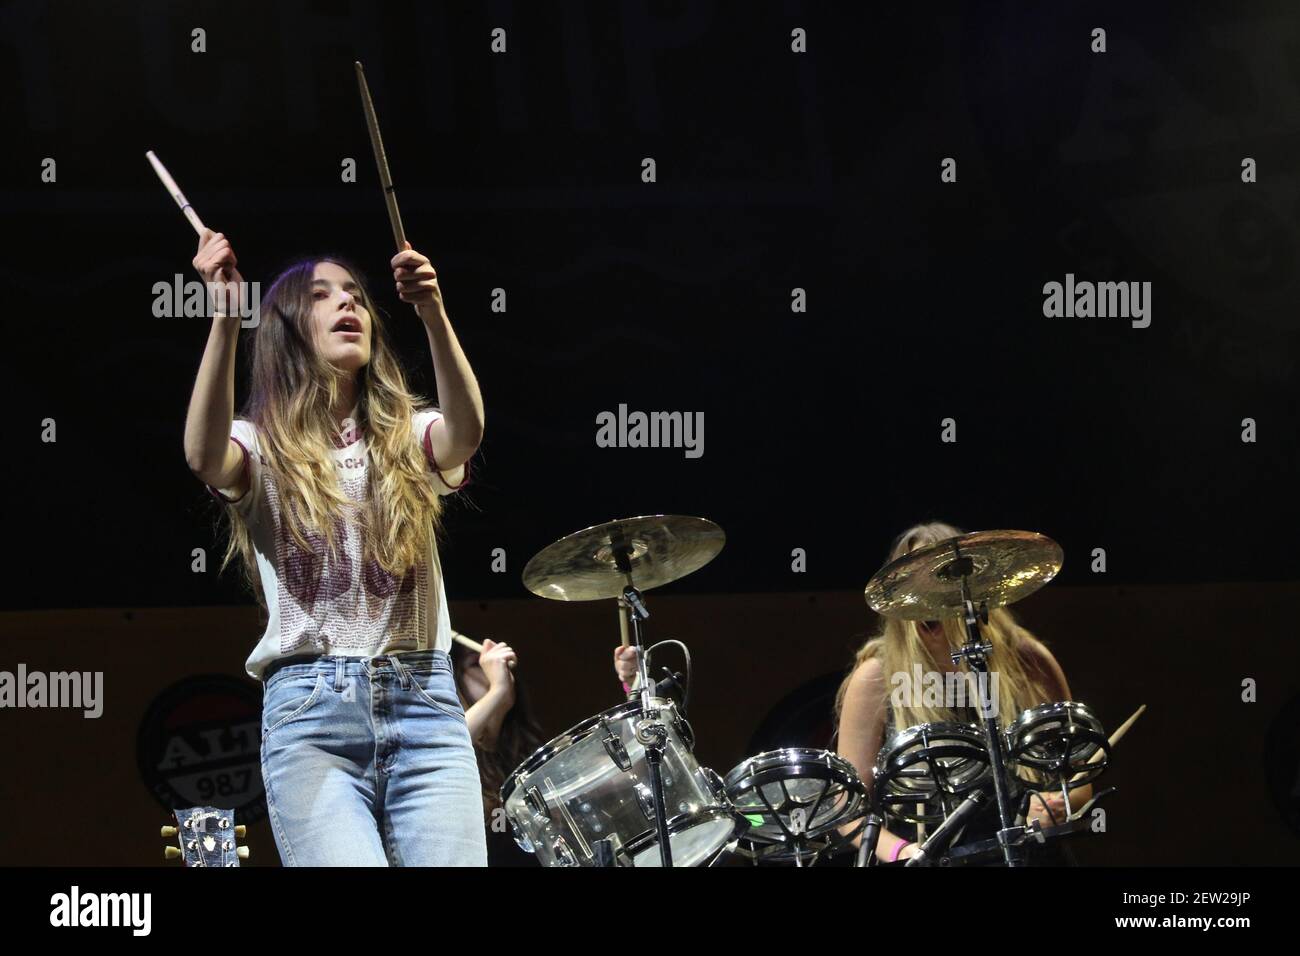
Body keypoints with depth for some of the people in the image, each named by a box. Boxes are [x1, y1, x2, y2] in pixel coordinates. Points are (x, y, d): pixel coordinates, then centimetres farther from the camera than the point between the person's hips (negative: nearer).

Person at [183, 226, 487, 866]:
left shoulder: (406, 437, 16)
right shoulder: (263, 448, 10)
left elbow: (465, 434, -8)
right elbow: (205, 459, -14)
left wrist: (433, 313, -24)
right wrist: (226, 317, -24)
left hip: (423, 700, 2)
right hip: (310, 714, -2)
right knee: (344, 862, -21)